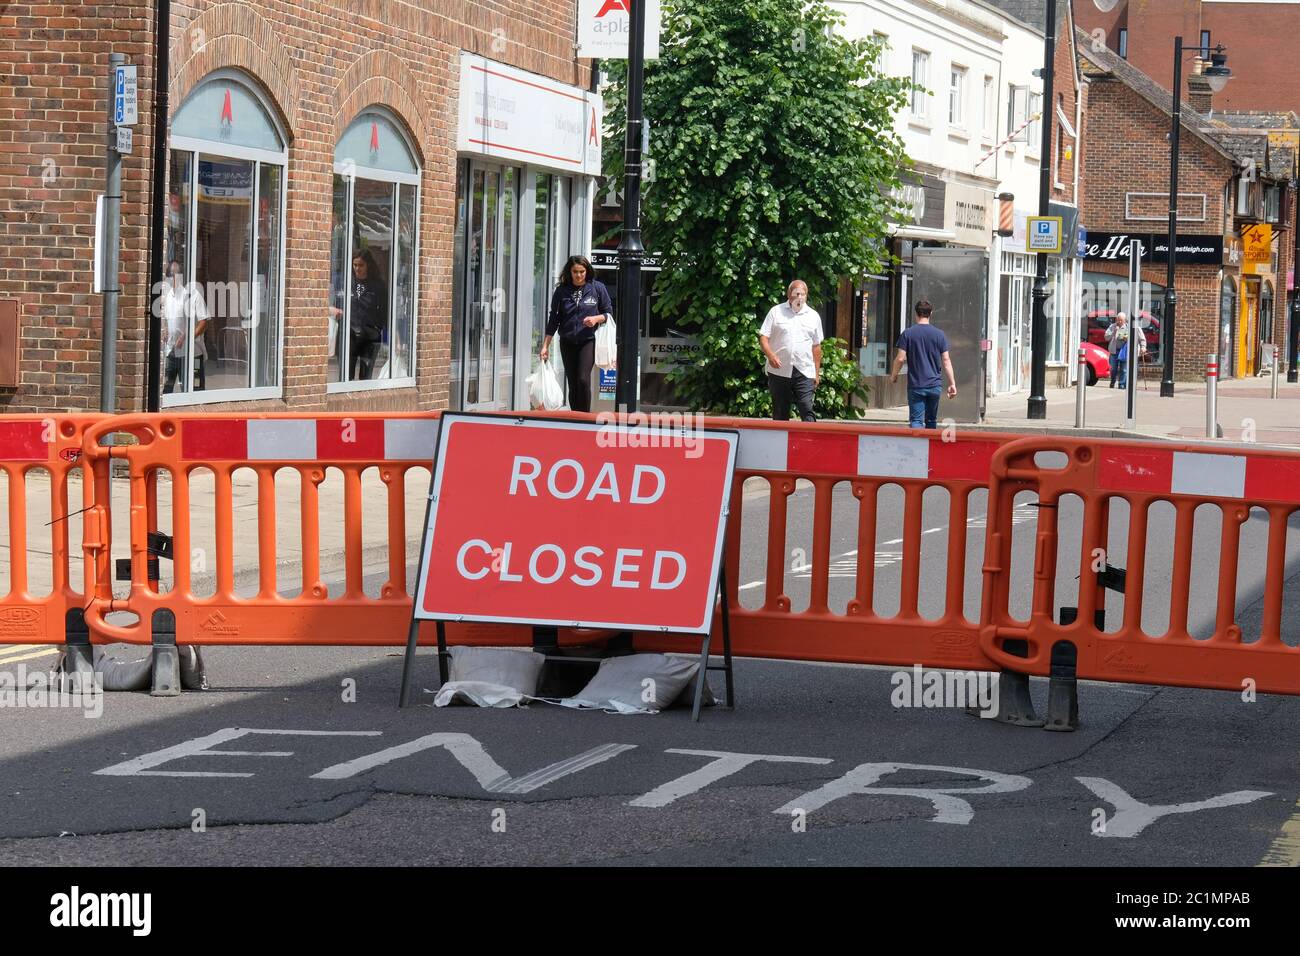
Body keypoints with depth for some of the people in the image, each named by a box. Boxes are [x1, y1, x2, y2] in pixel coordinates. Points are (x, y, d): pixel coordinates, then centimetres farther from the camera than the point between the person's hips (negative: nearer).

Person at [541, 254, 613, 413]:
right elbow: (554, 319, 7)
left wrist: (596, 318, -14)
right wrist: (545, 345, 5)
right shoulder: (561, 291, 3)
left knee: (583, 379, -17)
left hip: (588, 340, -2)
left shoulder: (597, 288, 0)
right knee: (572, 383, 4)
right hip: (567, 342, 2)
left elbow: (609, 313, 7)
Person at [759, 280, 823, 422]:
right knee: (780, 412, 5)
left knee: (807, 410, -12)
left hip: (804, 372, 0)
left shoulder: (813, 316, 11)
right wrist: (771, 355, -18)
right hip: (779, 371, 0)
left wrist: (817, 373, 11)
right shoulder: (776, 312, 5)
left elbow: (816, 346, 15)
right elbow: (763, 337, 1)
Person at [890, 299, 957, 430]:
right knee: (931, 421, 14)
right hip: (935, 385, 2)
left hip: (915, 386, -2)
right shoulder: (939, 334, 1)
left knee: (916, 421, -4)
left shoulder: (907, 333, -4)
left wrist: (894, 375, 11)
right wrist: (952, 383, 5)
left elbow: (900, 358, -6)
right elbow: (946, 361, 0)